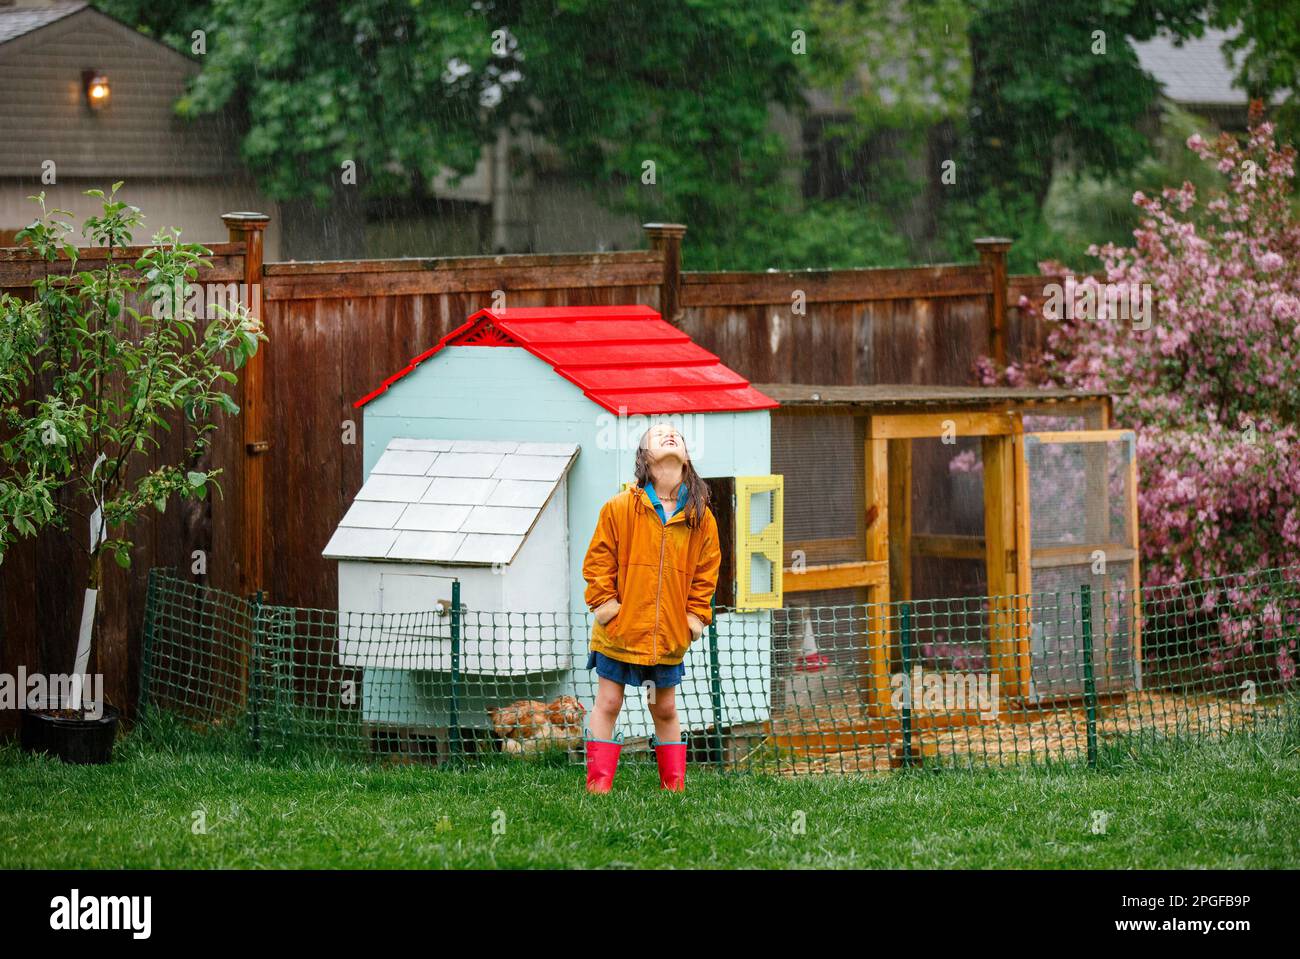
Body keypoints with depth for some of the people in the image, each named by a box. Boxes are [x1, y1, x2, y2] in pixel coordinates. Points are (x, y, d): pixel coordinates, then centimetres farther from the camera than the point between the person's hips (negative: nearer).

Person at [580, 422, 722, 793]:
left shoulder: (701, 517, 1)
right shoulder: (620, 507, -8)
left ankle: (674, 785, 20)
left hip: (670, 634, 2)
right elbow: (598, 560, -2)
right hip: (620, 629, -2)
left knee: (665, 710, 12)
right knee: (608, 704, 2)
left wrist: (696, 615, 5)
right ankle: (598, 785, 6)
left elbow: (706, 569, 10)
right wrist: (604, 602, -7)